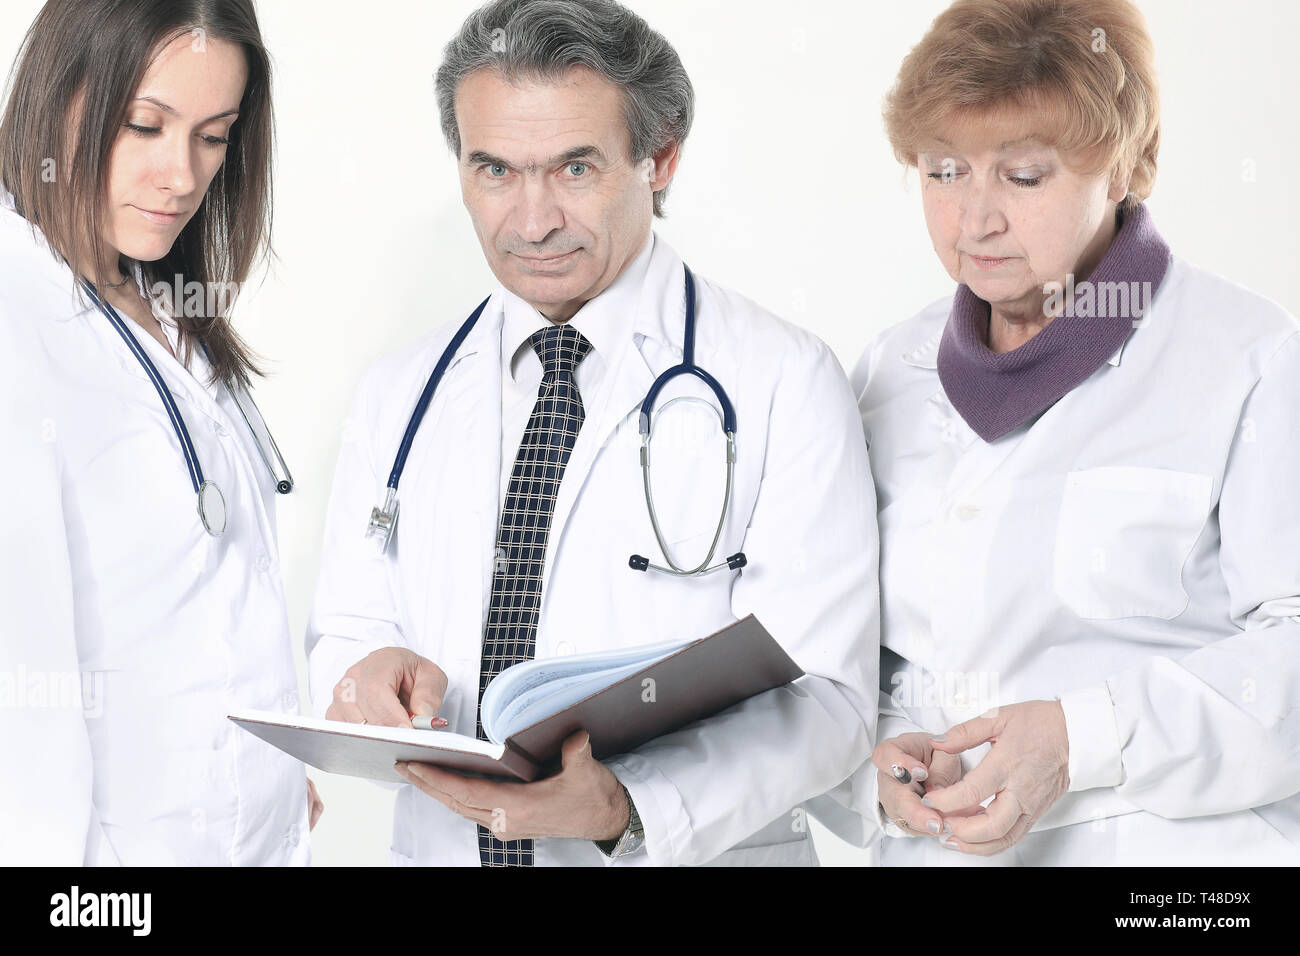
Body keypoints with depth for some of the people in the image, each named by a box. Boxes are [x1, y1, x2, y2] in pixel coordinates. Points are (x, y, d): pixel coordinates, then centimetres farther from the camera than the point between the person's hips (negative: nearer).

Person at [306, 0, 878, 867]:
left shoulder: (785, 385, -10)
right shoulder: (398, 396, 4)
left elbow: (822, 697, -17)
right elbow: (345, 631, 6)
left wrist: (625, 808, -32)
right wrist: (364, 675, -17)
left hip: (695, 852, -3)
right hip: (441, 844, 3)